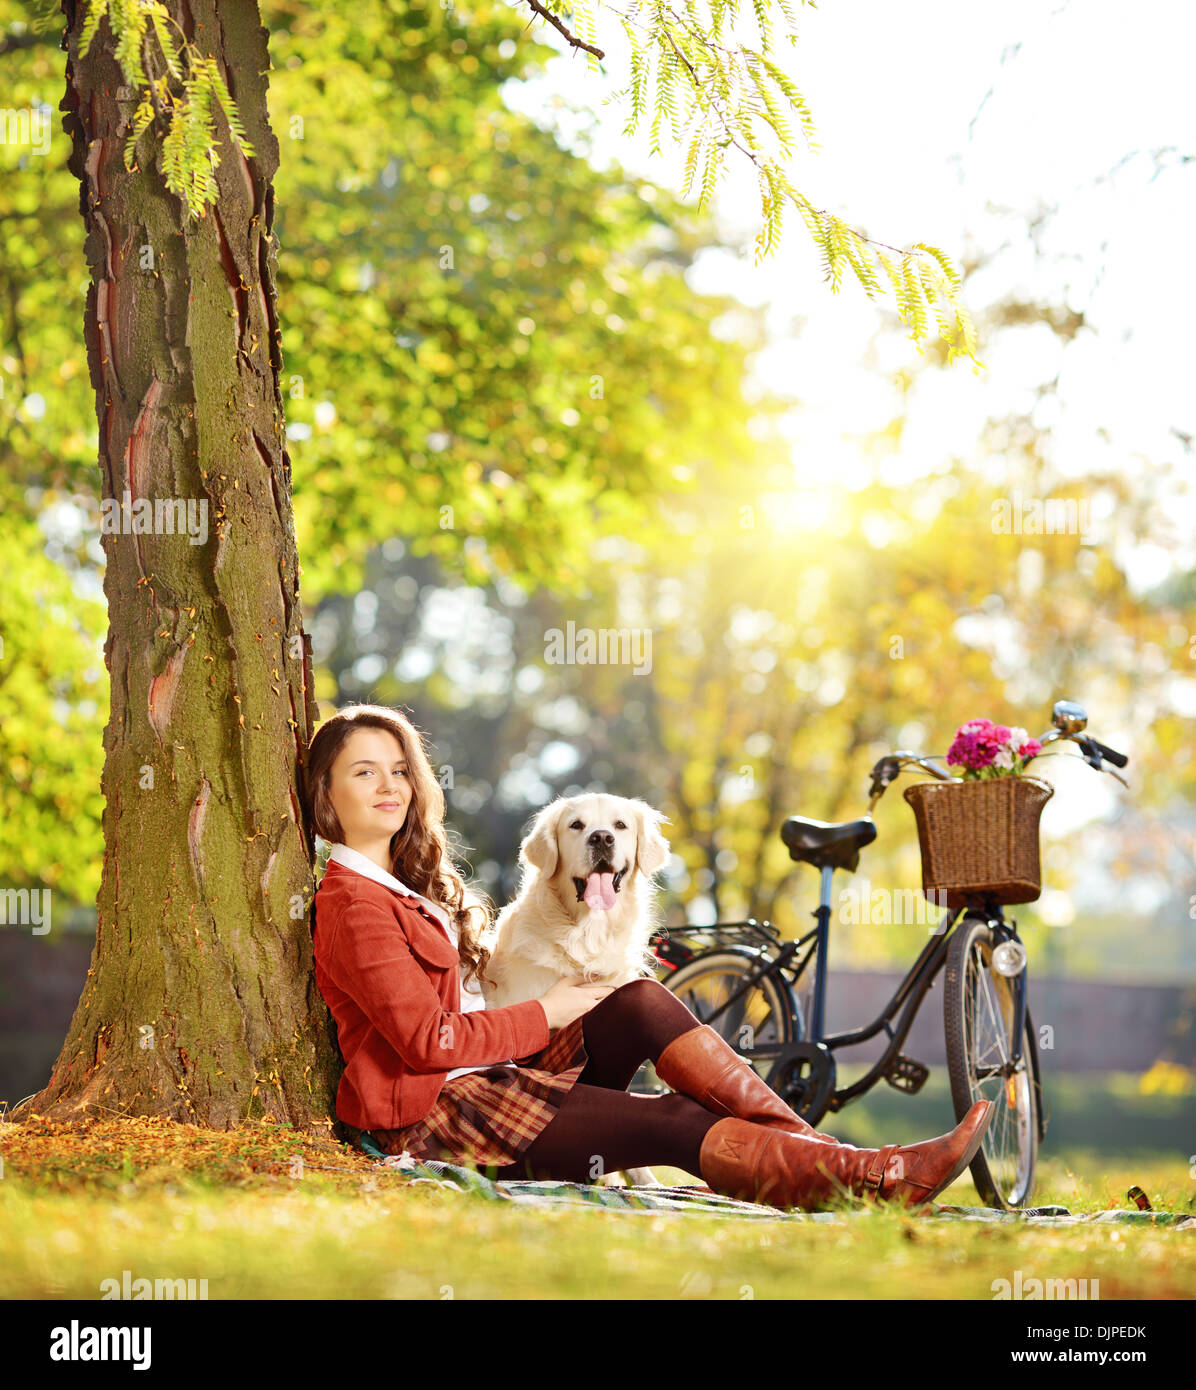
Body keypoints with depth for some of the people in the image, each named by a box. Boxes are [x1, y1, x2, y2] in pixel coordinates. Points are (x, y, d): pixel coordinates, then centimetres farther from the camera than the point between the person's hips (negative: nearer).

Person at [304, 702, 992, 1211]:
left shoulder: (413, 882, 20)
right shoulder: (352, 901, -12)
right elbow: (427, 1040, -18)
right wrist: (546, 1015, -7)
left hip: (489, 1071, 9)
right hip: (428, 1111, -9)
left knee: (642, 1003, -12)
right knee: (676, 1125, -20)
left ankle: (815, 1148, -19)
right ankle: (876, 1179, -22)